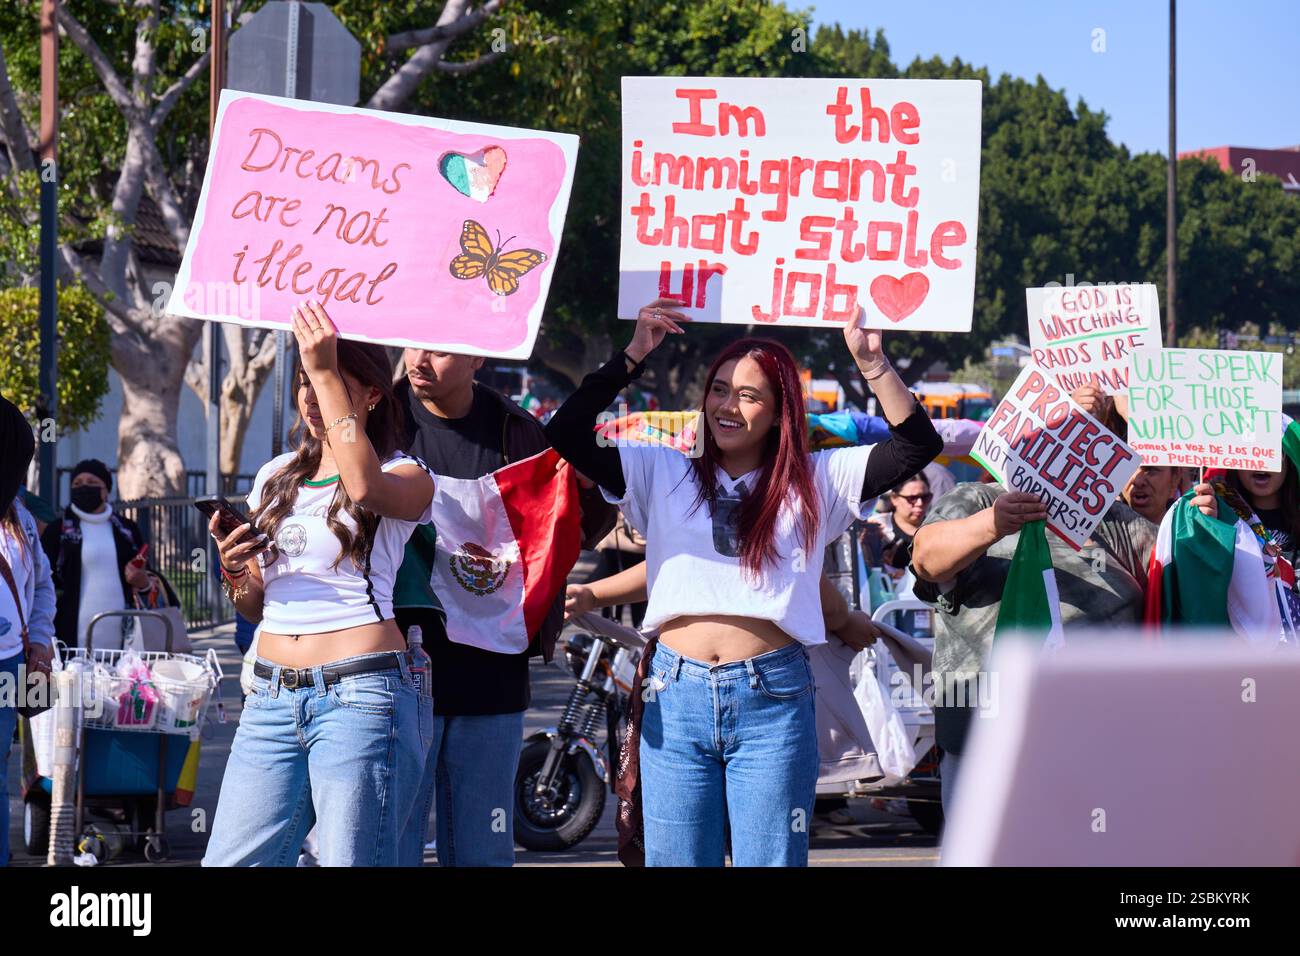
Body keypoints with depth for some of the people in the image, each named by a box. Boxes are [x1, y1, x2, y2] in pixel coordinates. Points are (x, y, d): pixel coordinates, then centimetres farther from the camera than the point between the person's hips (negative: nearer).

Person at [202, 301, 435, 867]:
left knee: (352, 861, -8)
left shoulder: (406, 476, 3)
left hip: (360, 693, -6)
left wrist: (326, 373, -18)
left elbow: (367, 488, -24)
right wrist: (234, 571, 1)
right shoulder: (275, 478, 19)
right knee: (229, 862, -2)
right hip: (272, 697, 6)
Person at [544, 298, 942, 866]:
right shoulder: (662, 475, 12)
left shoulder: (813, 484, 9)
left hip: (773, 698, -1)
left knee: (771, 860, 0)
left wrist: (871, 362, -8)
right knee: (675, 861, 6)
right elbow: (567, 435, 2)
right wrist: (631, 358, -2)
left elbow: (917, 445, 1)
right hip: (676, 696, 2)